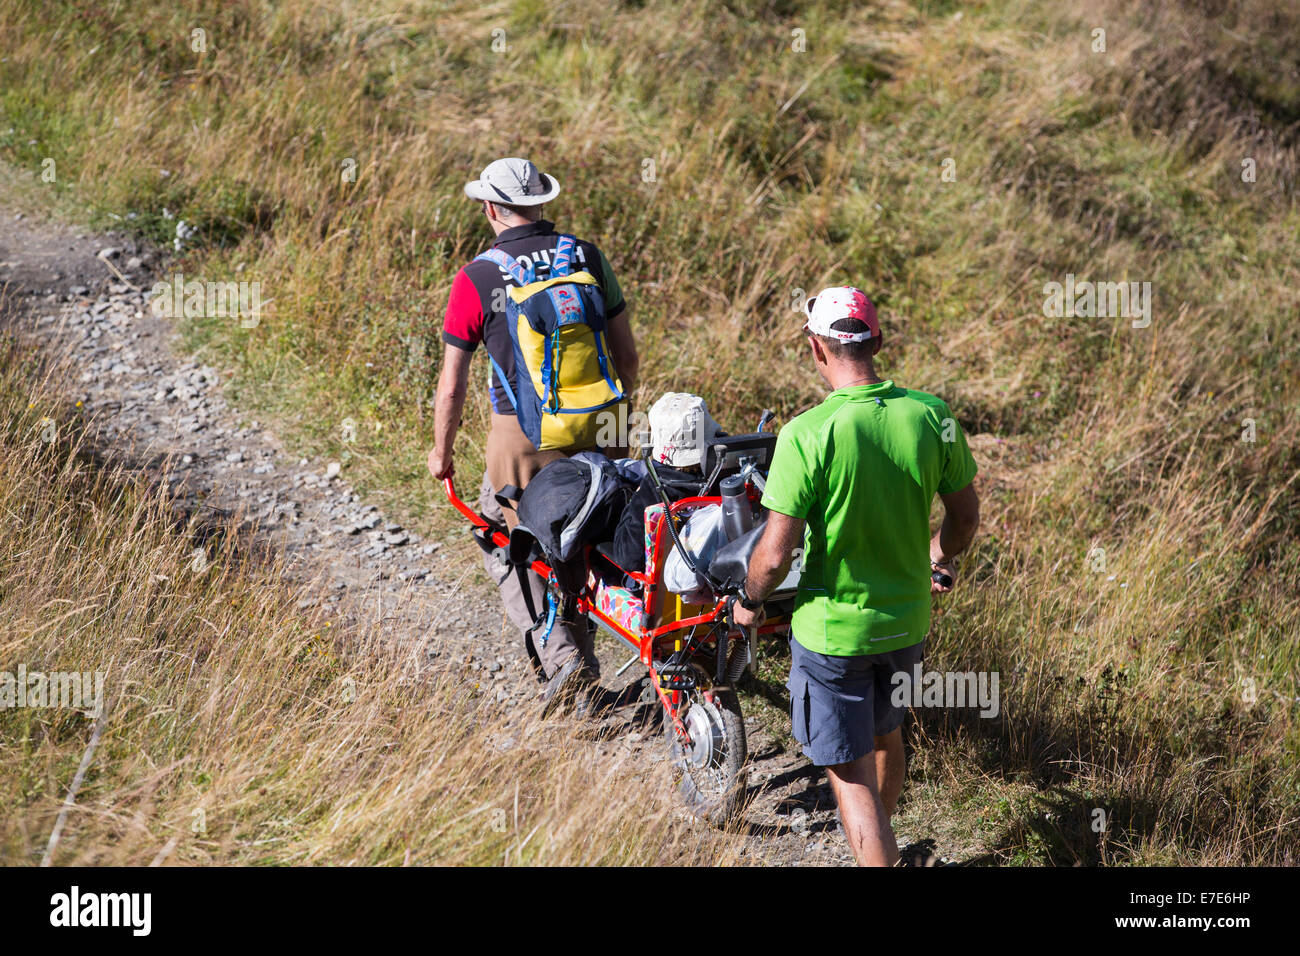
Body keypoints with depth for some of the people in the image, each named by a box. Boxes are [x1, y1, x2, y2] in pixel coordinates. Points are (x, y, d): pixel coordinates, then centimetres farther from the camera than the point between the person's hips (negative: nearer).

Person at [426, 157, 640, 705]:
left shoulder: (476, 279, -10)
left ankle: (562, 657, -2)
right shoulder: (589, 258, 0)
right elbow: (626, 355, 6)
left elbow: (452, 386, -6)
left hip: (522, 436, -4)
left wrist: (441, 452, 8)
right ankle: (580, 662, 27)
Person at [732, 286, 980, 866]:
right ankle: (880, 842, 53)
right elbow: (965, 517, 2)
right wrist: (941, 555, 25)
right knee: (886, 735, 30)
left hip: (833, 630, -6)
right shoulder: (932, 416, -11)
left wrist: (750, 602, 0)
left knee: (851, 773, 8)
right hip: (908, 621, 6)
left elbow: (776, 552, -21)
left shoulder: (808, 434, -25)